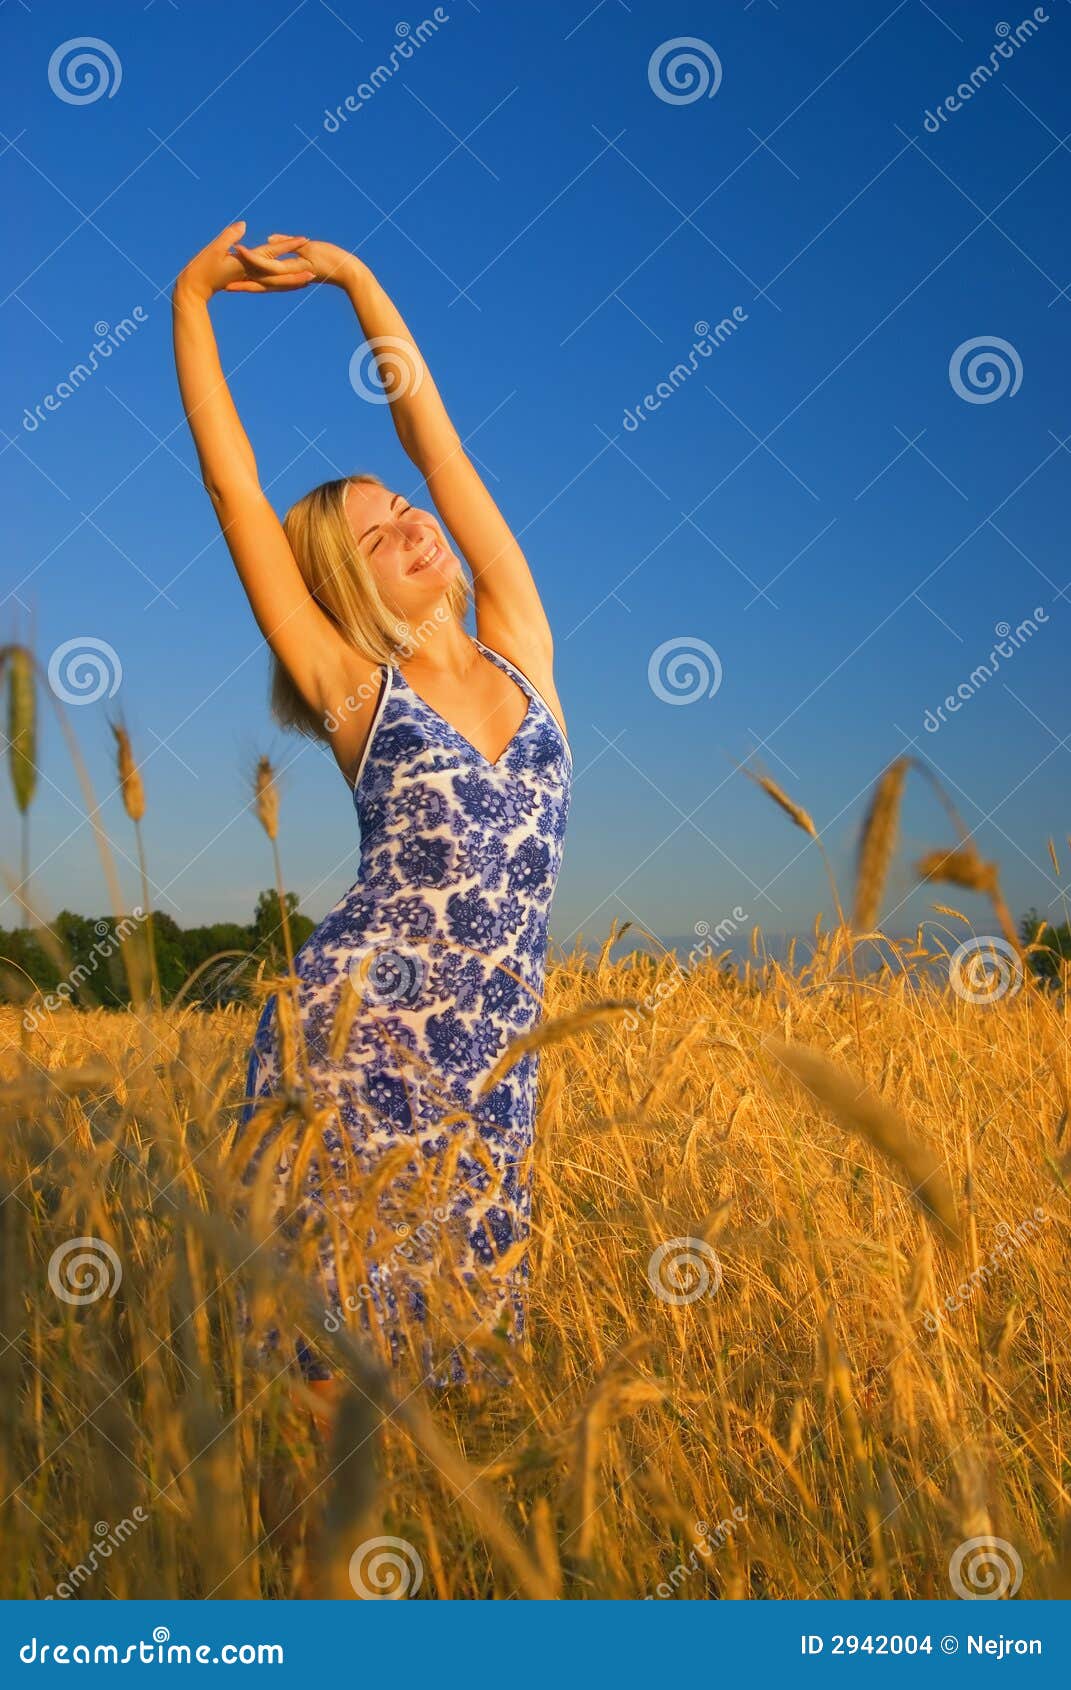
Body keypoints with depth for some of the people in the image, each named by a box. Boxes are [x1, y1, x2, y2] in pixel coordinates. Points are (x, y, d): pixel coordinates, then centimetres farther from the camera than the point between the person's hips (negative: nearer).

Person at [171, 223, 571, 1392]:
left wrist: (353, 277, 19)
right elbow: (234, 486, 5)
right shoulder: (354, 689, 3)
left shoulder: (523, 652, 12)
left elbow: (433, 437, 14)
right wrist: (192, 300, 11)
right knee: (339, 1336, -1)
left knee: (454, 1337, 7)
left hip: (489, 1061, 4)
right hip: (349, 1034, -3)